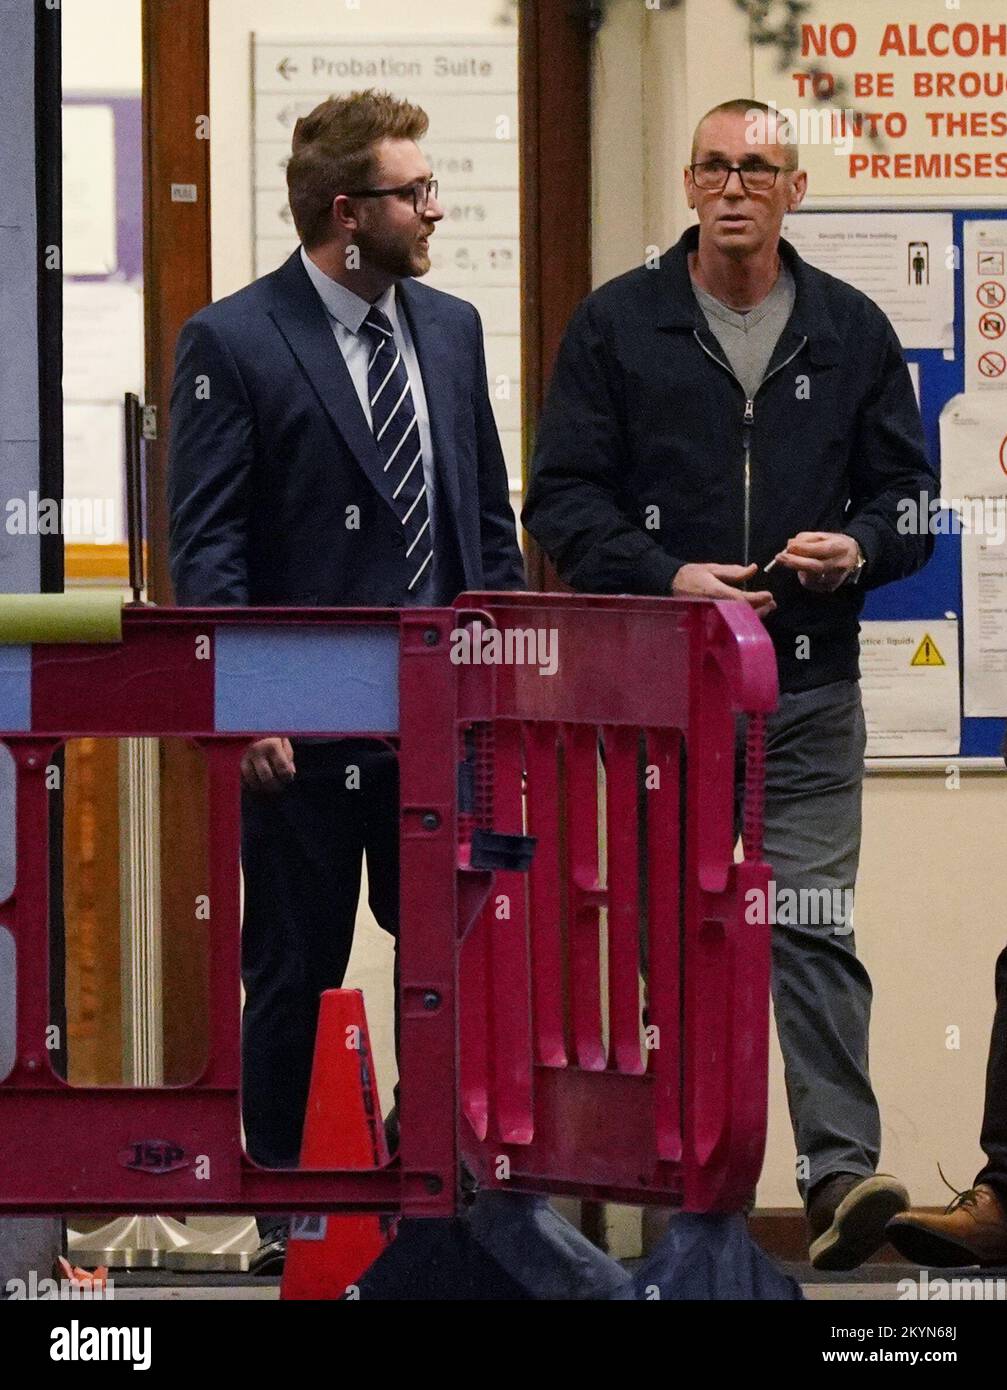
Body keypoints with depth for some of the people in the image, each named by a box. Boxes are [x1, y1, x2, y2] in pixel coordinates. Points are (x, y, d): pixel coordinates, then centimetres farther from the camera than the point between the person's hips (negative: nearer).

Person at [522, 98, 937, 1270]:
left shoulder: (853, 332, 10)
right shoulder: (617, 326, 5)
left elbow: (909, 493, 13)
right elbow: (563, 498, 2)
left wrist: (859, 548, -10)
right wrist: (665, 578, -13)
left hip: (810, 682, 0)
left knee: (813, 923, -9)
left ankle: (841, 1171, -16)